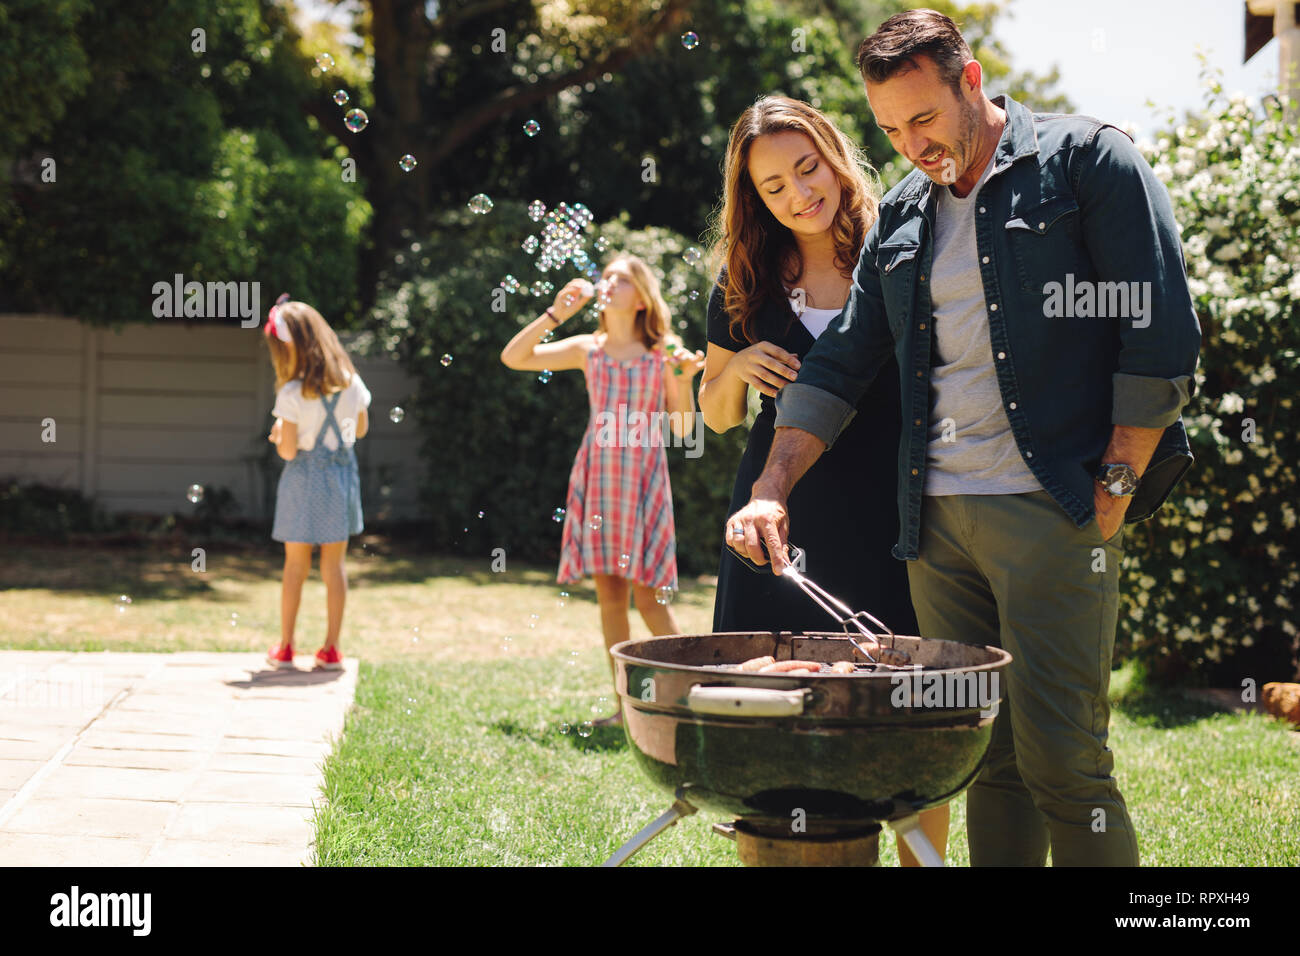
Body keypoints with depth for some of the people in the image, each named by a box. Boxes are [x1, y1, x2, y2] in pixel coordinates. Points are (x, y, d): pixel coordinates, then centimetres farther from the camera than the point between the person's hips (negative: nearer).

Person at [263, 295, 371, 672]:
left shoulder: (292, 394, -17)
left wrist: (278, 434, 4)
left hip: (304, 478, -3)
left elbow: (289, 450, -16)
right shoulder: (351, 384, -3)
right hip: (341, 474, 4)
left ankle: (284, 647, 16)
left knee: (295, 565, 8)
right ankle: (331, 649, 10)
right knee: (335, 564, 9)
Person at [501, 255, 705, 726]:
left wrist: (684, 379, -15)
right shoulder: (588, 349, 8)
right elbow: (513, 357, 3)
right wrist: (555, 313, -4)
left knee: (648, 595, -7)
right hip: (596, 473, 3)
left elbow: (682, 429, 1)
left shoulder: (662, 352, 1)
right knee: (609, 593, 3)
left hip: (642, 475, -3)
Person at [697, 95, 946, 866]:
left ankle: (921, 858, 12)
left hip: (890, 520, -3)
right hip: (782, 523, 3)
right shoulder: (746, 285, 11)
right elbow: (717, 414, 19)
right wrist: (737, 367, -3)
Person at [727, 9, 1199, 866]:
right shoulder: (902, 218, 17)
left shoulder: (1088, 161, 1)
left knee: (1062, 757, -9)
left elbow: (1163, 337, -4)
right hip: (937, 516, 6)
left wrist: (1117, 488, -8)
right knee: (985, 756, 7)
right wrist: (772, 491, 5)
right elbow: (842, 362, 17)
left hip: (1054, 507, -5)